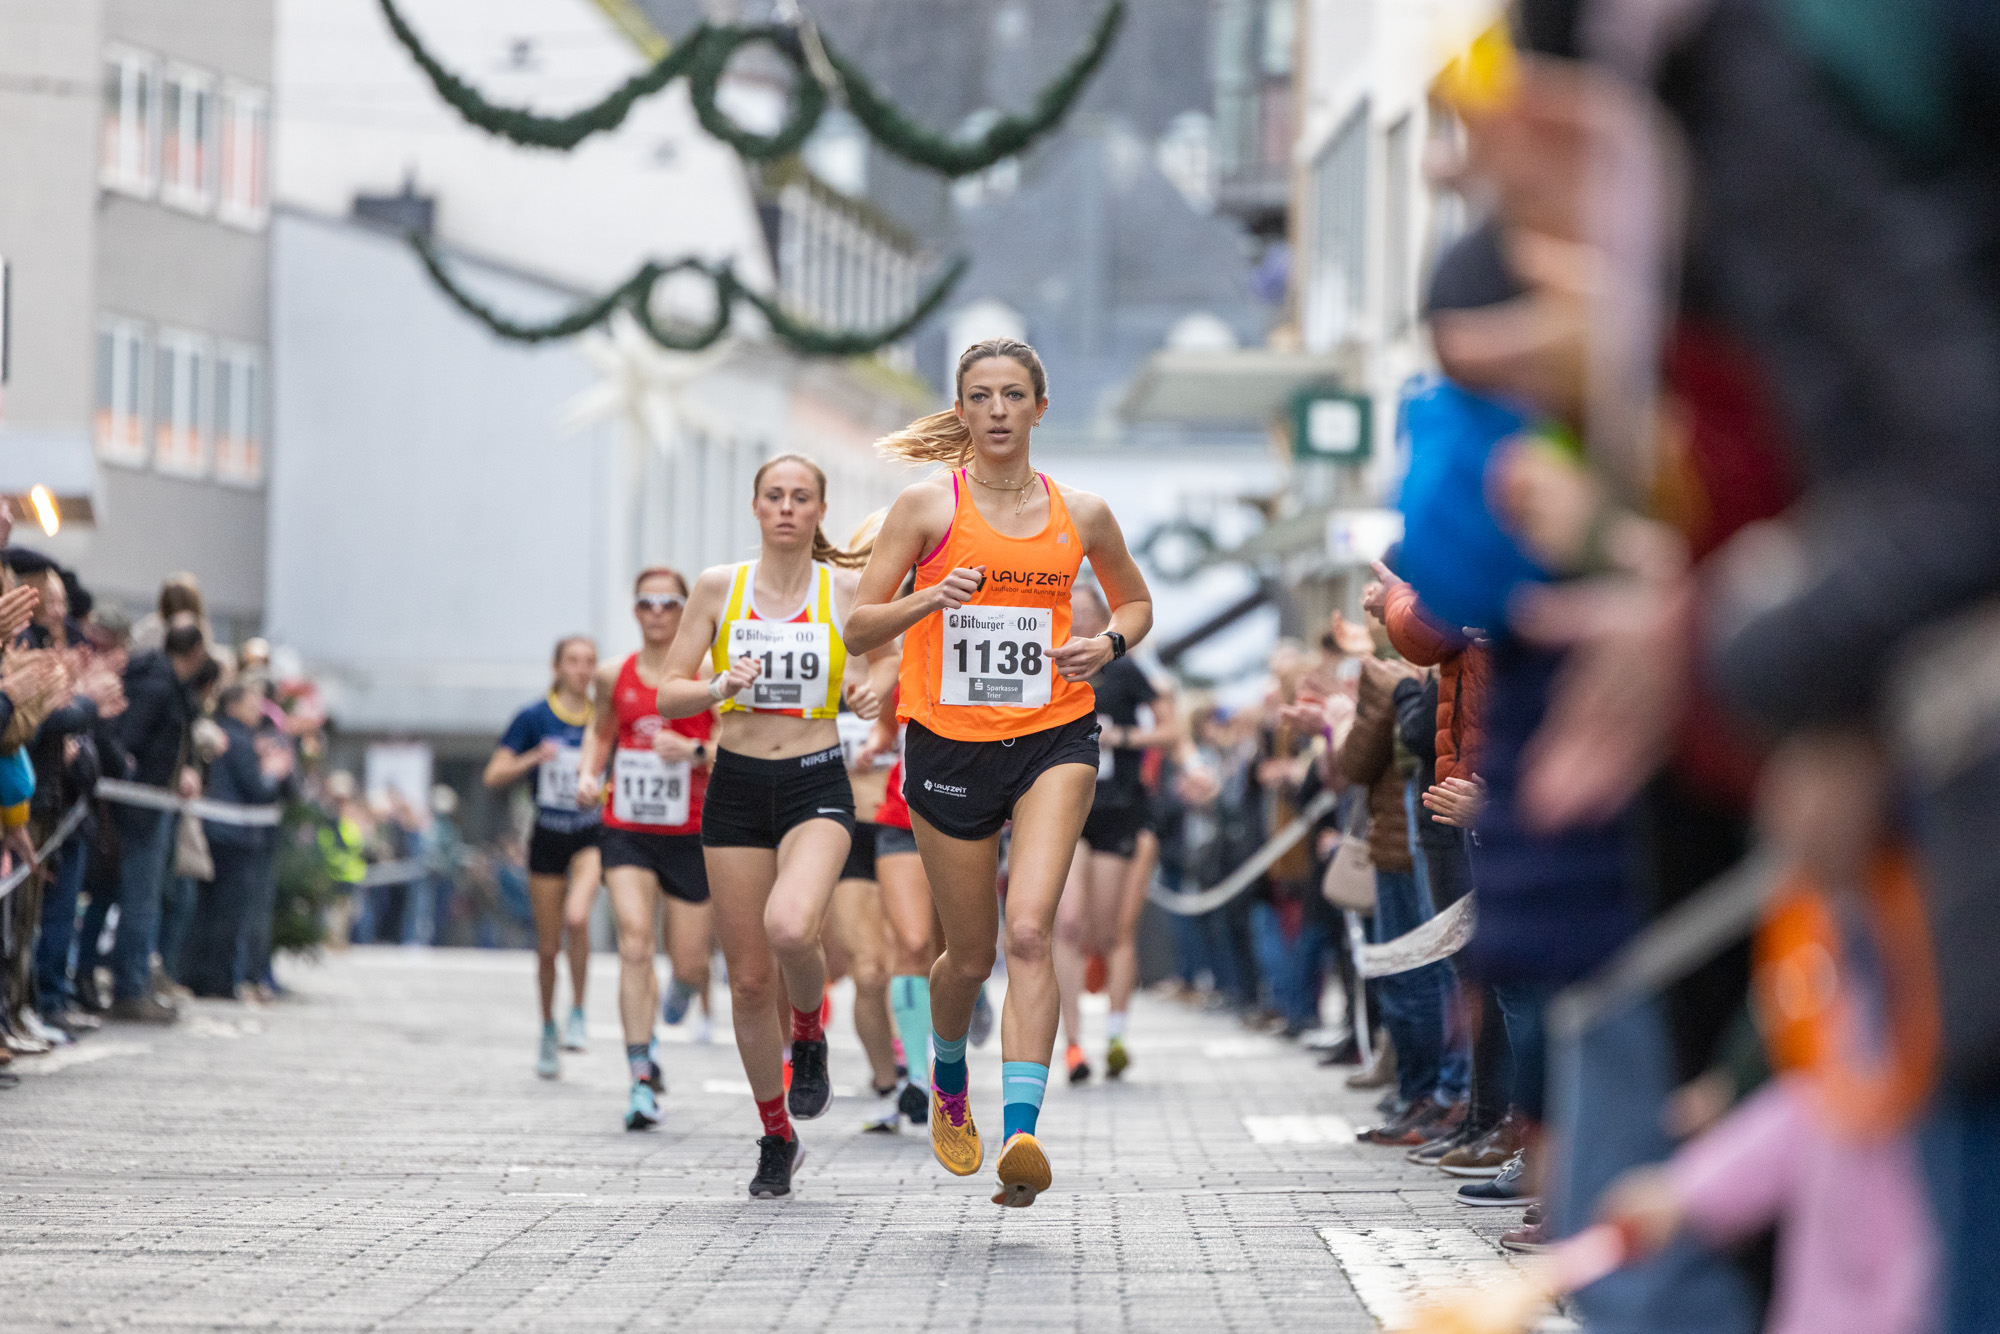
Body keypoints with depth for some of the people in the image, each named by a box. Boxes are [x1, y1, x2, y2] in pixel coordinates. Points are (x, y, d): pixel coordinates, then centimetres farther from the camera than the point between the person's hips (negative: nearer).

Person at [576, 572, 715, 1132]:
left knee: (689, 966, 5)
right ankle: (642, 1082, -20)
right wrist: (589, 773, 4)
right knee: (635, 942, -19)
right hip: (626, 831, 1)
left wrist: (695, 752, -23)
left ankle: (679, 996, 47)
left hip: (691, 834, -1)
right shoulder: (614, 677, 4)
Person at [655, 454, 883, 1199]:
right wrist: (723, 685, -17)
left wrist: (871, 697, -13)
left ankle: (811, 1036, 2)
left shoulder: (847, 590, 0)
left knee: (790, 928, -30)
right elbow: (669, 695, 2)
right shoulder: (719, 587, 2)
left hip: (817, 787, -2)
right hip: (737, 786, 2)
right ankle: (776, 1138, 20)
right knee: (749, 979, 2)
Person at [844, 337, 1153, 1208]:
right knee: (970, 956, 8)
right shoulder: (928, 506, 0)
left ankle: (1020, 1133, -28)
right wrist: (930, 600, -20)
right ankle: (948, 1080, 41)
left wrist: (1109, 646, 1)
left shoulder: (1081, 515, 6)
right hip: (947, 743, 0)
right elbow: (858, 628, -1)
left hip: (1053, 737, 0)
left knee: (1029, 931, -20)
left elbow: (1136, 601, 23)